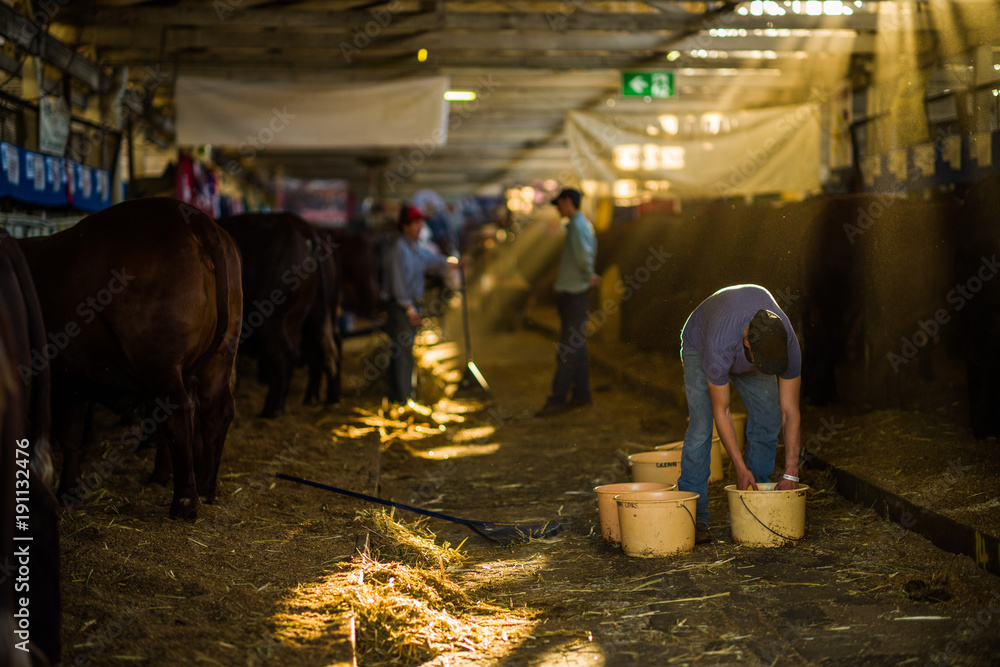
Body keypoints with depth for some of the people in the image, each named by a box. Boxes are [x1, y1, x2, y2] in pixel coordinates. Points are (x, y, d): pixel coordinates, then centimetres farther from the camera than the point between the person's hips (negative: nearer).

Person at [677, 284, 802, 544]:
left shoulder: (787, 344, -36)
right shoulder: (720, 347, -46)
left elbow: (790, 412, -29)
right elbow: (721, 411, -32)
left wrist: (791, 473, -32)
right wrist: (740, 467, -31)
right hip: (699, 344, -3)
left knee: (768, 420, -7)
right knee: (701, 427, -18)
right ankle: (693, 516, -15)